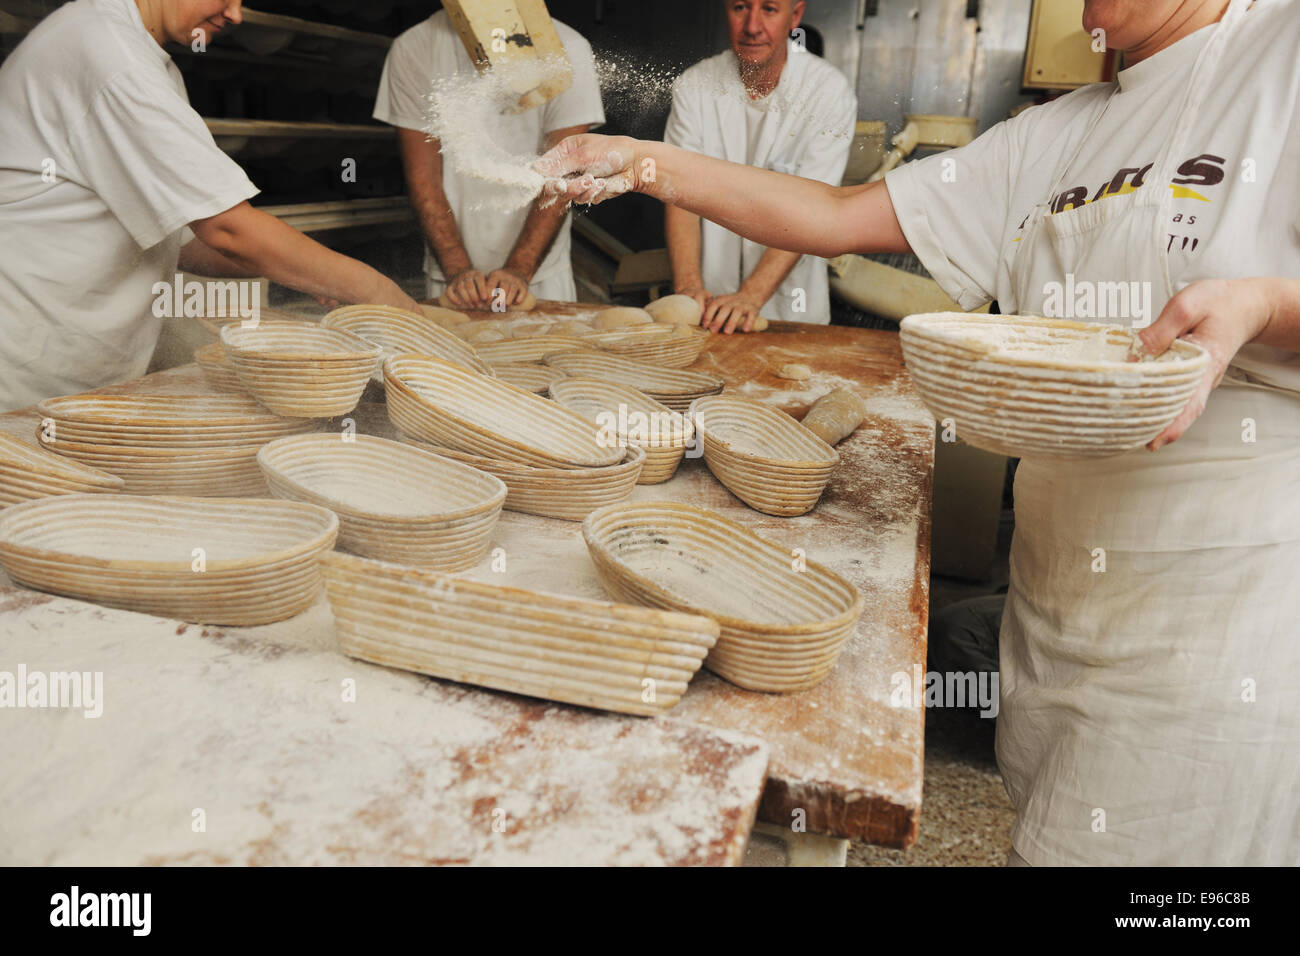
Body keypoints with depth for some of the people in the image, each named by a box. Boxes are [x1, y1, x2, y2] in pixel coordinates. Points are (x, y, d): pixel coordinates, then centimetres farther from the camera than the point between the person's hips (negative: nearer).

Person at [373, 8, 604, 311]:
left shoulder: (567, 49, -6)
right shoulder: (413, 50, -4)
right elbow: (422, 175, -6)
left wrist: (519, 270, -21)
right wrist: (457, 270, -17)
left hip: (542, 273, 0)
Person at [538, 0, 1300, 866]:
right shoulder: (1054, 136, 12)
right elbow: (836, 218, 9)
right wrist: (641, 164, 4)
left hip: (1225, 593, -5)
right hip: (1056, 569, 6)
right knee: (1040, 813, 15)